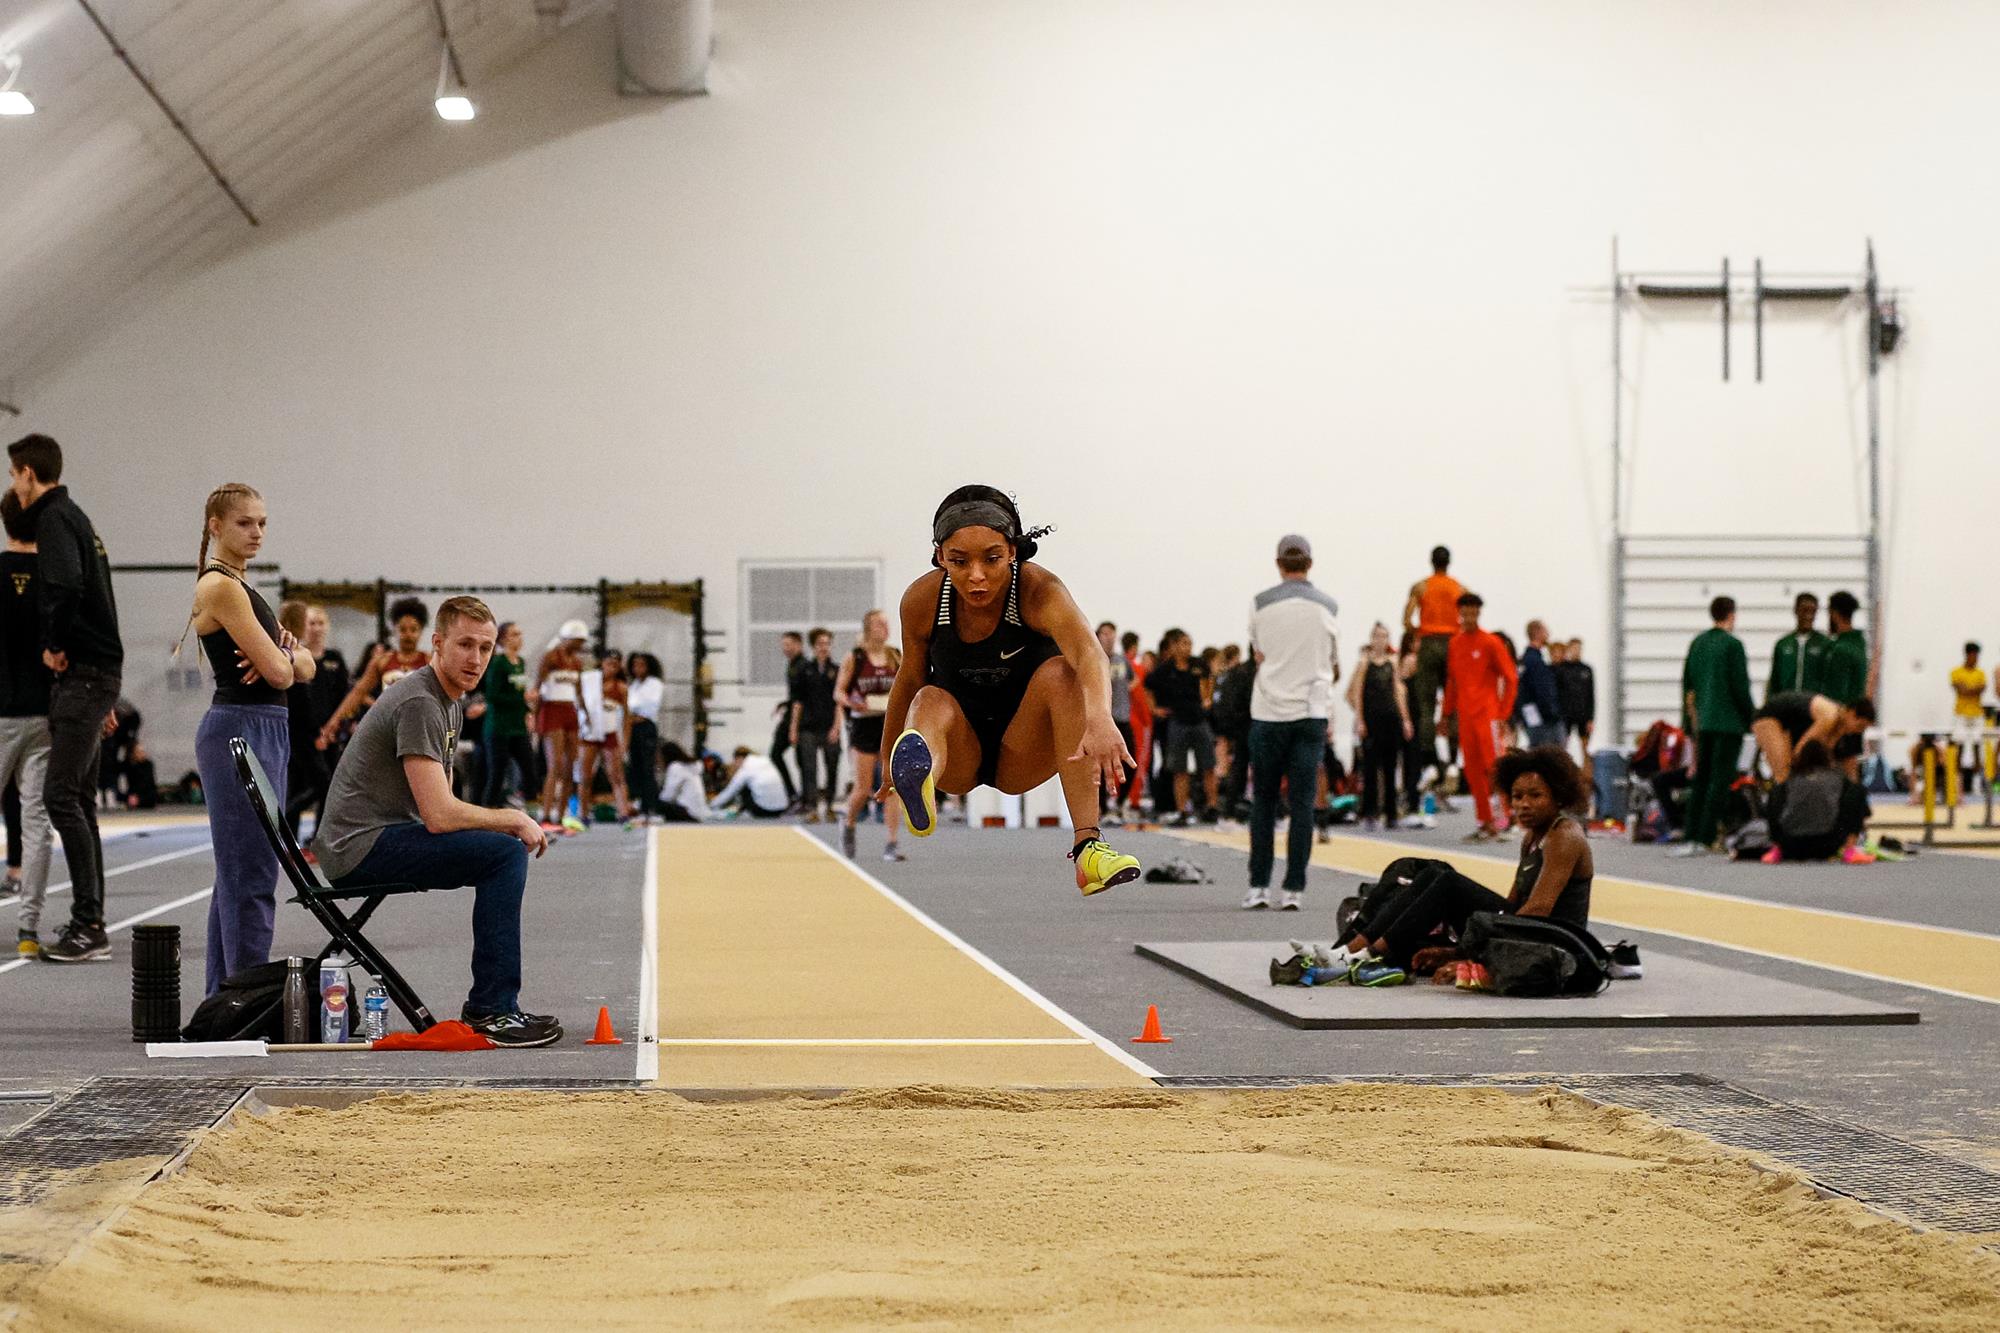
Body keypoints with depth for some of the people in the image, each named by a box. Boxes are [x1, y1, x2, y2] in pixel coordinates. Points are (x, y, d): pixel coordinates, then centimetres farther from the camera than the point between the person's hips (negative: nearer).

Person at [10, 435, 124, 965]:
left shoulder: (55, 519, -11)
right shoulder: (74, 517, 19)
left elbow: (66, 585, -28)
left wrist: (54, 645, -15)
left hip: (83, 676, -10)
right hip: (95, 671, 10)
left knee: (61, 796, -12)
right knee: (78, 801, 11)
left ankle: (88, 926, -13)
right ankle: (89, 925, 13)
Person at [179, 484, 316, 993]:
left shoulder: (241, 588, 17)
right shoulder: (221, 587, -12)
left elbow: (303, 666, 14)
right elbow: (278, 672, -17)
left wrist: (285, 654, -8)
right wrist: (284, 656, 5)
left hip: (266, 731, 10)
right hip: (238, 729, -10)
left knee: (237, 874, 12)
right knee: (251, 875, -9)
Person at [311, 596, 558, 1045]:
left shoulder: (449, 702, 15)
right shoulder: (419, 704, -18)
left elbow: (441, 805, 21)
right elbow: (439, 815, -25)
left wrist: (512, 823, 5)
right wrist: (512, 819, -11)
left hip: (385, 834, 11)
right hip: (361, 846, -11)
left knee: (511, 848, 14)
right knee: (505, 852, -20)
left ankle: (489, 1006, 14)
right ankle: (491, 1009, -16)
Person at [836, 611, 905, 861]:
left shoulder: (897, 657, 5)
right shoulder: (854, 658, -2)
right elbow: (839, 691, 0)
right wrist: (852, 703, -20)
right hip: (864, 725, -2)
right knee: (864, 788, 0)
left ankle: (892, 843, -6)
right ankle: (849, 825, 30)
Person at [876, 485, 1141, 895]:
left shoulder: (1039, 591, -23)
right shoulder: (922, 600, -14)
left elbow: (1088, 651, -44)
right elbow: (909, 680, 4)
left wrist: (1099, 717, -64)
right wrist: (888, 762, 14)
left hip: (1022, 757, -1)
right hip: (959, 758, 1)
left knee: (1059, 671, -29)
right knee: (931, 700, -31)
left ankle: (1088, 846, -37)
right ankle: (917, 782, -69)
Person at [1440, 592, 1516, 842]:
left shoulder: (1491, 643, -3)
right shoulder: (1455, 643, 12)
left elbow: (1510, 679, -4)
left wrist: (1503, 713, -10)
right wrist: (1448, 711, 14)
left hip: (1488, 715, -5)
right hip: (1465, 716, 5)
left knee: (1493, 765, -11)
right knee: (1472, 771, 3)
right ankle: (1485, 823, 8)